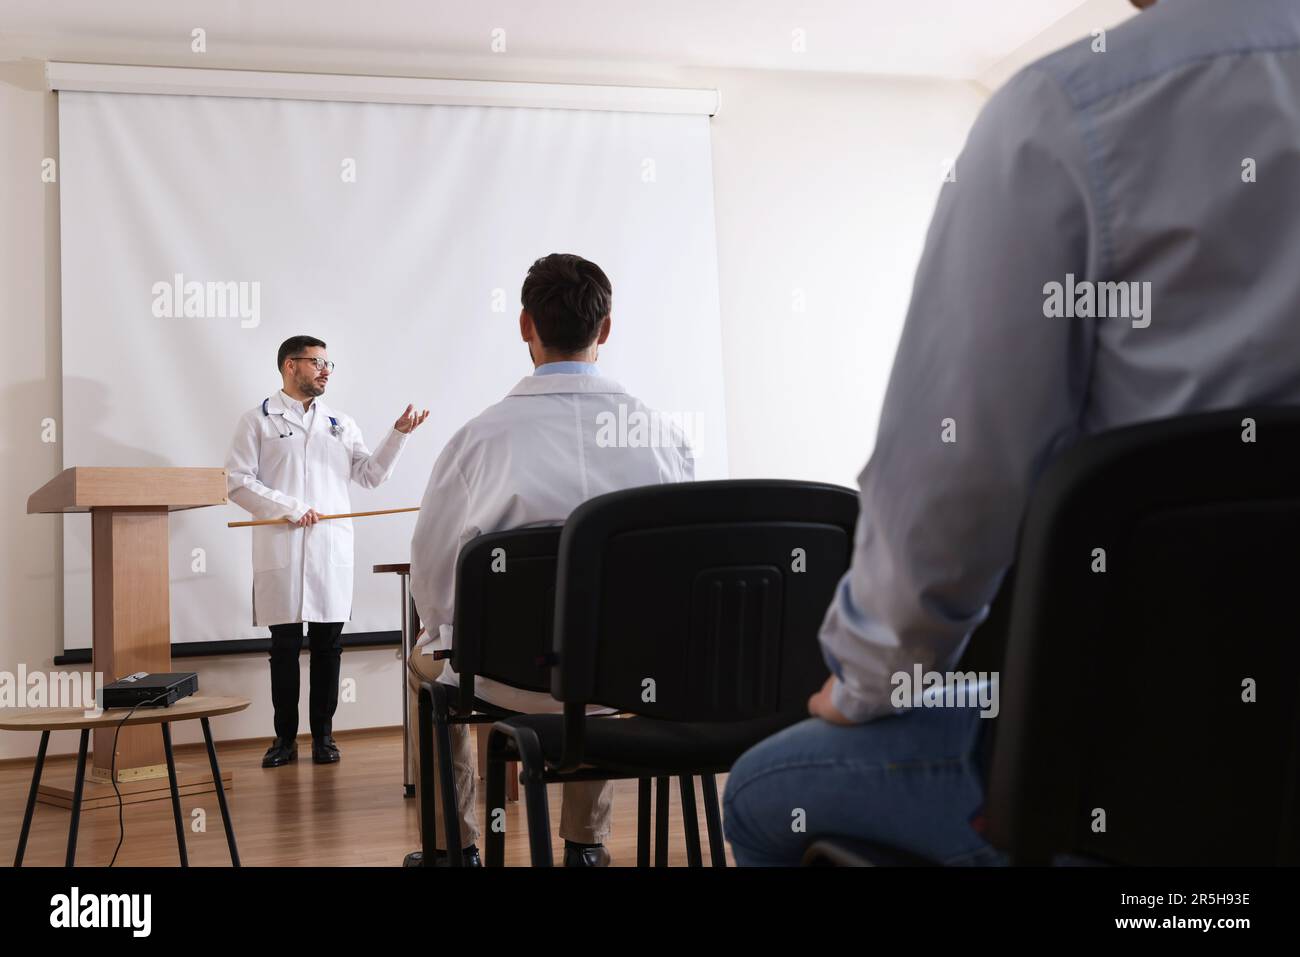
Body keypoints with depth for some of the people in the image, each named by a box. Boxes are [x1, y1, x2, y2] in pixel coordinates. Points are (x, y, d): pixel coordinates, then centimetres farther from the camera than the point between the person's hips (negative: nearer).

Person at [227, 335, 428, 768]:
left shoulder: (340, 423, 17)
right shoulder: (259, 420, 4)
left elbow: (370, 474, 12)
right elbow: (239, 481, -4)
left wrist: (398, 434, 1)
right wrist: (290, 509, -13)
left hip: (332, 548, 3)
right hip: (281, 549, -3)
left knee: (328, 643, 5)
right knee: (285, 644, 2)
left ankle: (323, 734, 14)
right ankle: (285, 737, 12)